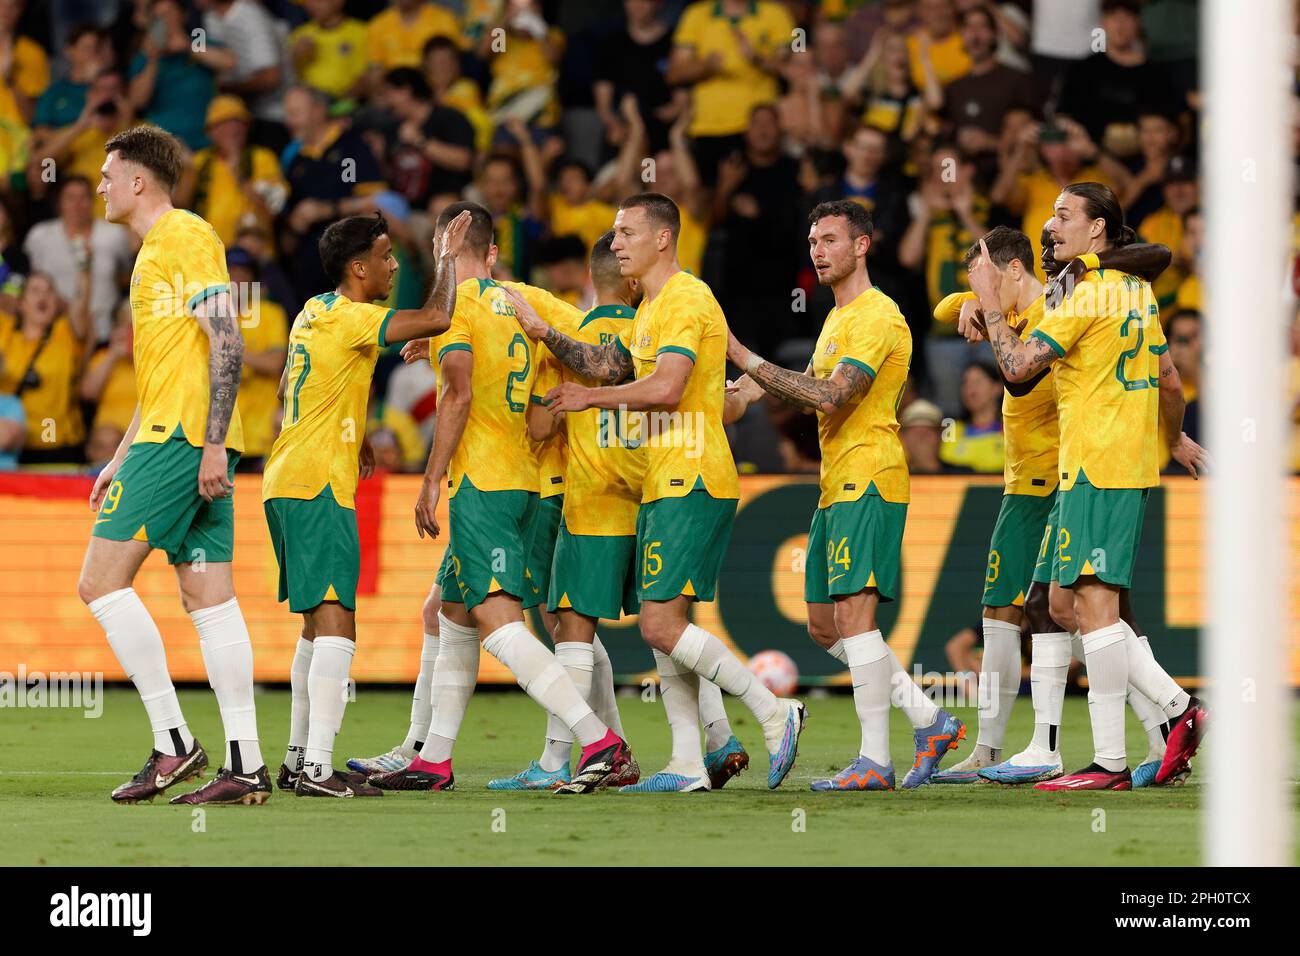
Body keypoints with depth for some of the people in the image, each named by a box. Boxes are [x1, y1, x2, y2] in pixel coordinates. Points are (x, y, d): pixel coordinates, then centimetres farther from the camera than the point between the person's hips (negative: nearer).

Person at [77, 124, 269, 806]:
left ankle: (173, 742, -12)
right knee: (210, 599, 4)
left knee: (101, 581, -11)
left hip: (183, 439, -10)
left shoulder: (186, 238, -7)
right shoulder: (154, 251, 24)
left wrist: (212, 443, -22)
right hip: (177, 440, 10)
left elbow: (226, 343, -16)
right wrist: (120, 461, 26)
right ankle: (245, 765, -1)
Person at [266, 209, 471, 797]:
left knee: (318, 626, 17)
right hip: (318, 488, -10)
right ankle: (317, 769, -23)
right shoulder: (349, 319, -12)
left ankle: (298, 759, 20)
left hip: (286, 484, 10)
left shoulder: (315, 313, 16)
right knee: (335, 626, -14)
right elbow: (436, 319, -22)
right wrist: (447, 259, -5)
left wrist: (352, 443, 31)